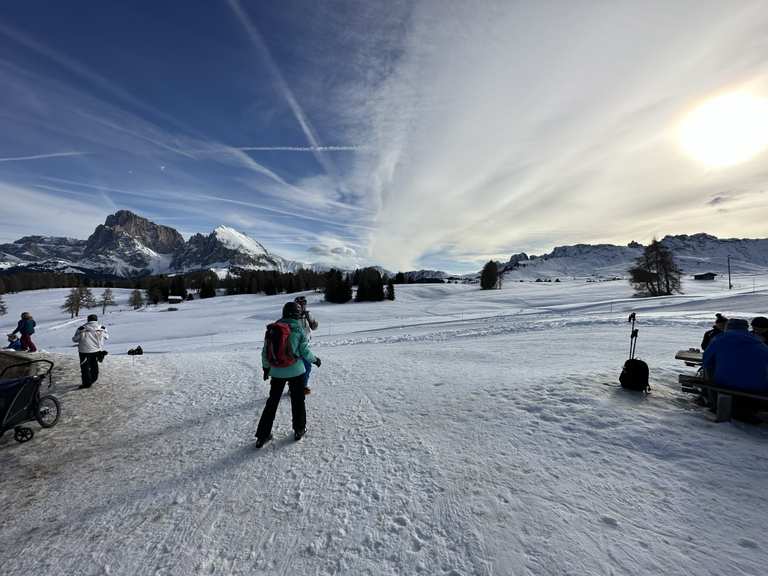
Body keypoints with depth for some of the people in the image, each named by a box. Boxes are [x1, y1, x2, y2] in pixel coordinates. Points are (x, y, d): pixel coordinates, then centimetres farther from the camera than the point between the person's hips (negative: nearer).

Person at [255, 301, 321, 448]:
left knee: (272, 402, 16)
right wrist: (315, 359, 9)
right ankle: (299, 430, 27)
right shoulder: (298, 330, -13)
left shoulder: (271, 329, -2)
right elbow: (305, 351, -9)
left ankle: (262, 435, 20)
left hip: (276, 372, 3)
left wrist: (266, 367, 17)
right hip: (295, 371, -3)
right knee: (298, 400, 15)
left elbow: (265, 351, 3)